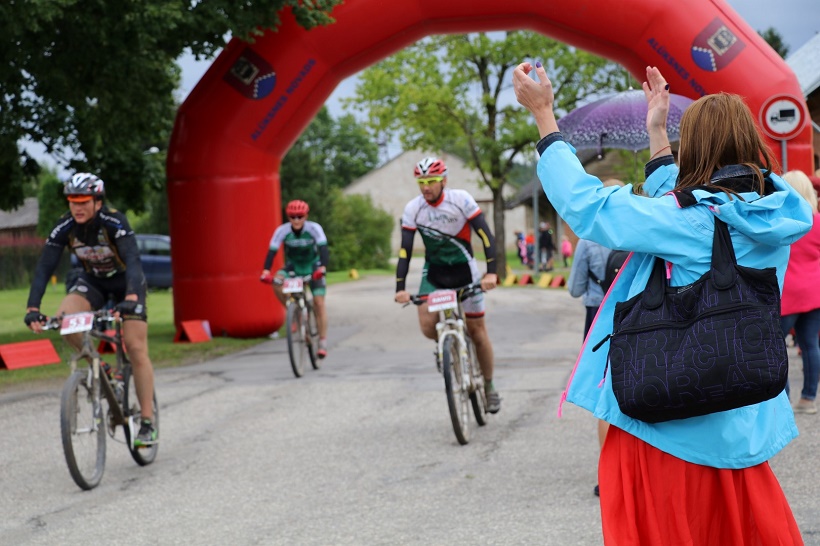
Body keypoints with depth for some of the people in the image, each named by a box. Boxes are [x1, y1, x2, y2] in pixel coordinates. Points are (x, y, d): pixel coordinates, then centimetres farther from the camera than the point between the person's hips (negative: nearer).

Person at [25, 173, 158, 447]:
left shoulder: (115, 222, -31)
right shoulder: (64, 227, -20)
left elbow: (133, 260, -42)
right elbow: (44, 267, -23)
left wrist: (131, 298, -58)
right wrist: (33, 308, -36)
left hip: (126, 281, -3)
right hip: (92, 281, 3)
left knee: (136, 348, -13)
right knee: (64, 318, -27)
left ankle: (148, 423, -5)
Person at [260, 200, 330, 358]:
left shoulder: (314, 228, -23)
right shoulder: (282, 230, -20)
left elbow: (323, 248, -33)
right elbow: (272, 251, -26)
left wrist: (322, 267, -51)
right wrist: (266, 271, -42)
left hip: (313, 266, -2)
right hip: (293, 266, 2)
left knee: (319, 302, -14)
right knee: (276, 282, -29)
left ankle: (323, 342, -7)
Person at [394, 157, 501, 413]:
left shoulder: (461, 200, -18)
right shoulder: (413, 209, -12)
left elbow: (485, 235, -19)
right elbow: (405, 250, -12)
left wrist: (491, 272, -31)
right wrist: (400, 287, -22)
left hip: (464, 269, -2)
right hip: (434, 271, 2)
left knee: (477, 330, 2)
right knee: (427, 327, -18)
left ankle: (489, 387, 18)